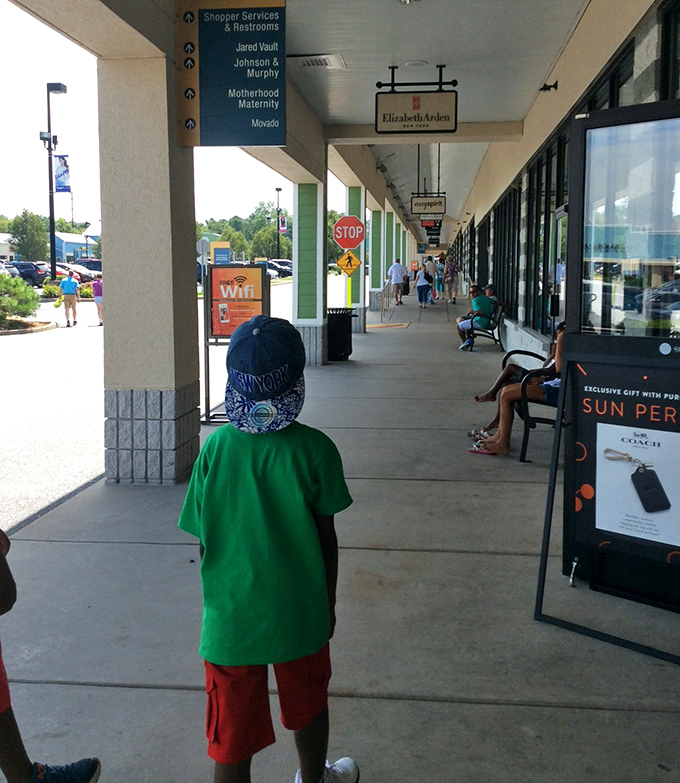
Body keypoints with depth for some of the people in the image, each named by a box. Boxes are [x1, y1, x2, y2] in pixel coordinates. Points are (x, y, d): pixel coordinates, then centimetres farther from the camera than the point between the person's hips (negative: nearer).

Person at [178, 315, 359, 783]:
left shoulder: (215, 449, -11)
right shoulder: (314, 449, -14)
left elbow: (206, 542, -3)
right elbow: (327, 538, -6)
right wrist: (329, 603, 9)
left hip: (231, 616, 0)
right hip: (300, 610, 0)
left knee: (232, 740, 13)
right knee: (307, 704, 27)